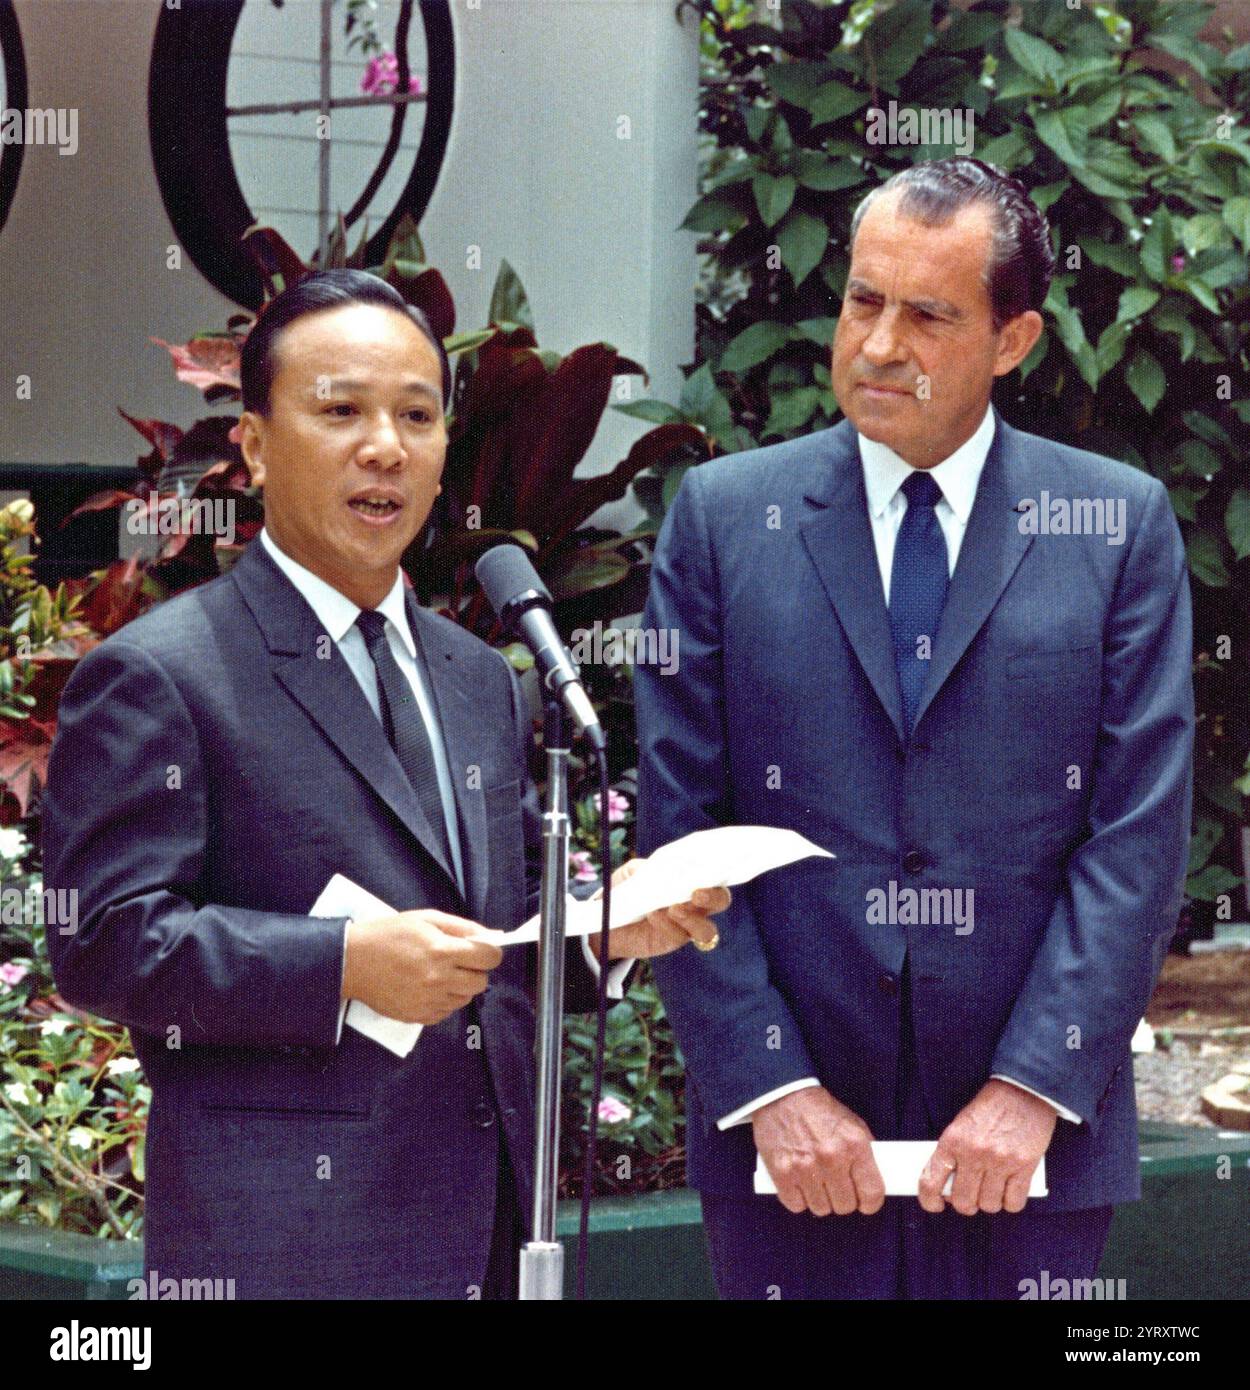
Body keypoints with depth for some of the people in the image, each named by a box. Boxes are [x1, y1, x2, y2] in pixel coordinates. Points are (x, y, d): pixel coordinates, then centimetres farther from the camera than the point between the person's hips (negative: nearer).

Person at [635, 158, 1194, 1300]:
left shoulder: (1123, 524, 4)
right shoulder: (724, 518, 5)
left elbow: (1139, 836, -1)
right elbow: (679, 832, 1)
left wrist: (1035, 1088, -9)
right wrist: (769, 1087, -8)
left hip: (1033, 1139, 0)